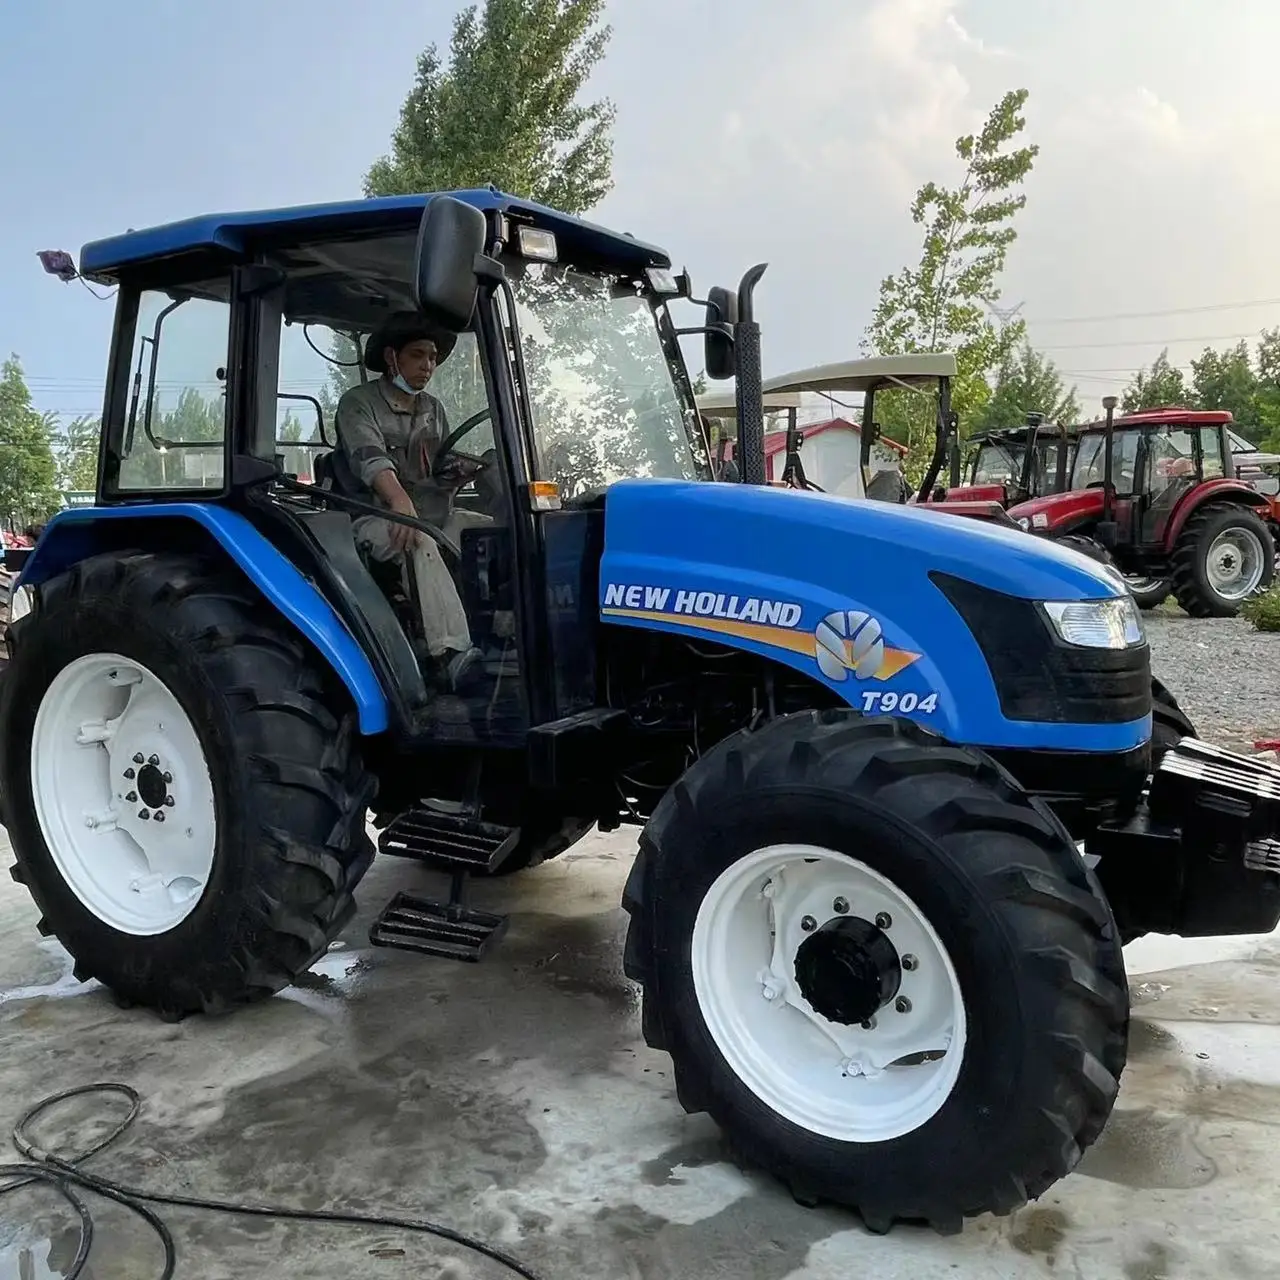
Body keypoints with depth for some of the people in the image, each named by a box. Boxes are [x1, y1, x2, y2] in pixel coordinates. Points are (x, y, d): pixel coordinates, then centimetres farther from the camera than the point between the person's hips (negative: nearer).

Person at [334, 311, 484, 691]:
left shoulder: (434, 409, 21)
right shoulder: (358, 403, 0)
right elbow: (371, 459, -20)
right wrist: (400, 501, -39)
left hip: (432, 515, 7)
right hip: (375, 519, -6)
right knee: (422, 546, -39)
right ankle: (453, 653, -52)